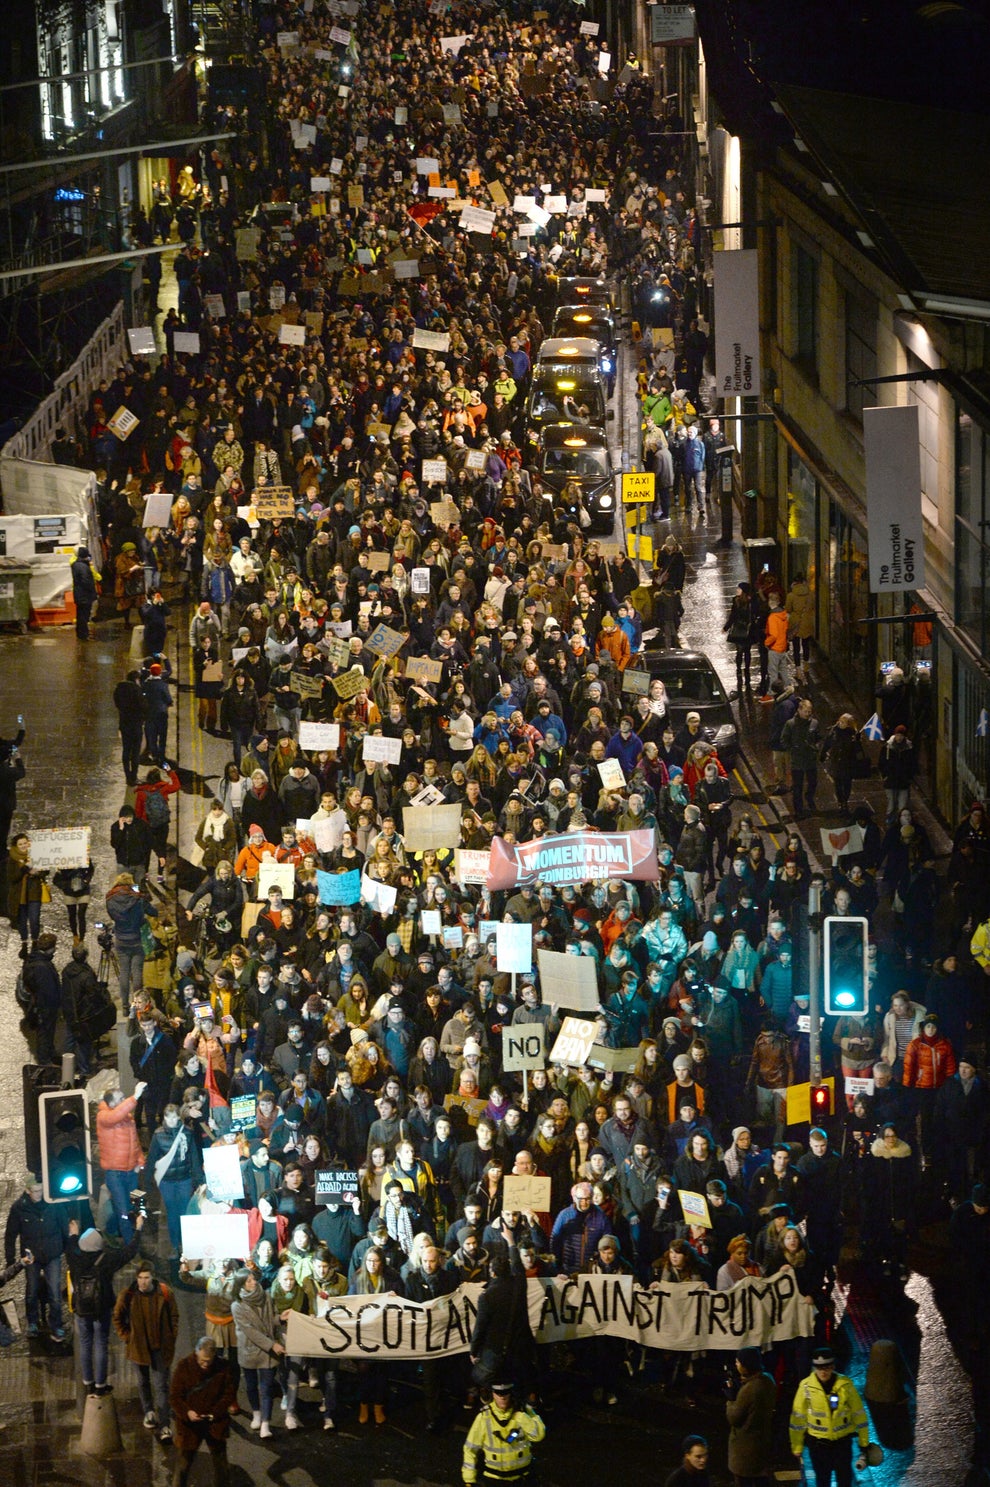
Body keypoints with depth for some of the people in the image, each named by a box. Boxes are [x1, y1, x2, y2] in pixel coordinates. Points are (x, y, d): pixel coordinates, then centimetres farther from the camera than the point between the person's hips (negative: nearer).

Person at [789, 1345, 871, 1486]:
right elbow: (797, 1419, -2)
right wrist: (797, 1447, 2)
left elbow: (859, 1414, -1)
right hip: (818, 1443, 0)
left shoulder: (845, 1385, -10)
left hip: (843, 1442, 0)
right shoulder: (806, 1387, -11)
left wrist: (864, 1443, 2)